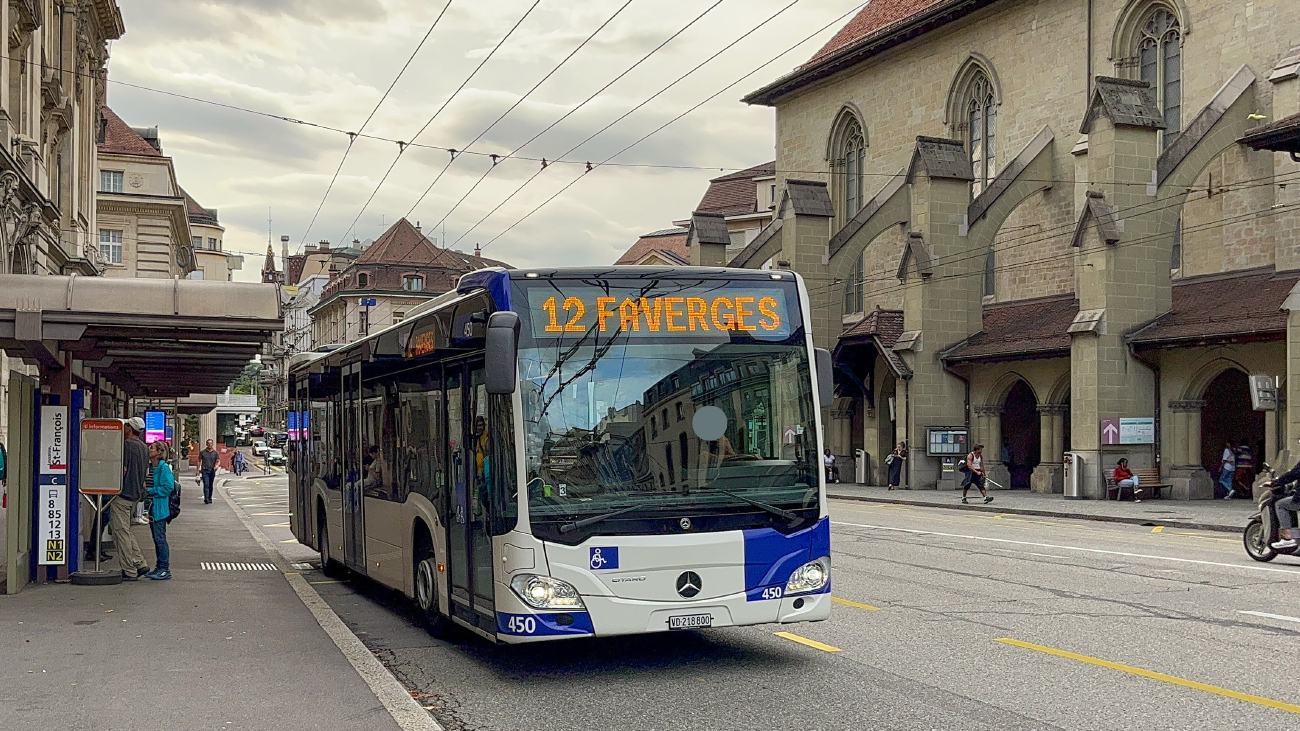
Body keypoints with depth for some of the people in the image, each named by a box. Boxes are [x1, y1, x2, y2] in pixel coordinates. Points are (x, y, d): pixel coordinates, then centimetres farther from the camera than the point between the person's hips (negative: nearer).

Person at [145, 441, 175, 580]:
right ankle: (159, 568, 20)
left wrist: (150, 491, -16)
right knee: (156, 539, 13)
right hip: (152, 507, 9)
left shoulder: (164, 468, -13)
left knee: (160, 538, -7)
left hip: (160, 508, -9)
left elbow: (168, 487, -19)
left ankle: (165, 569, -2)